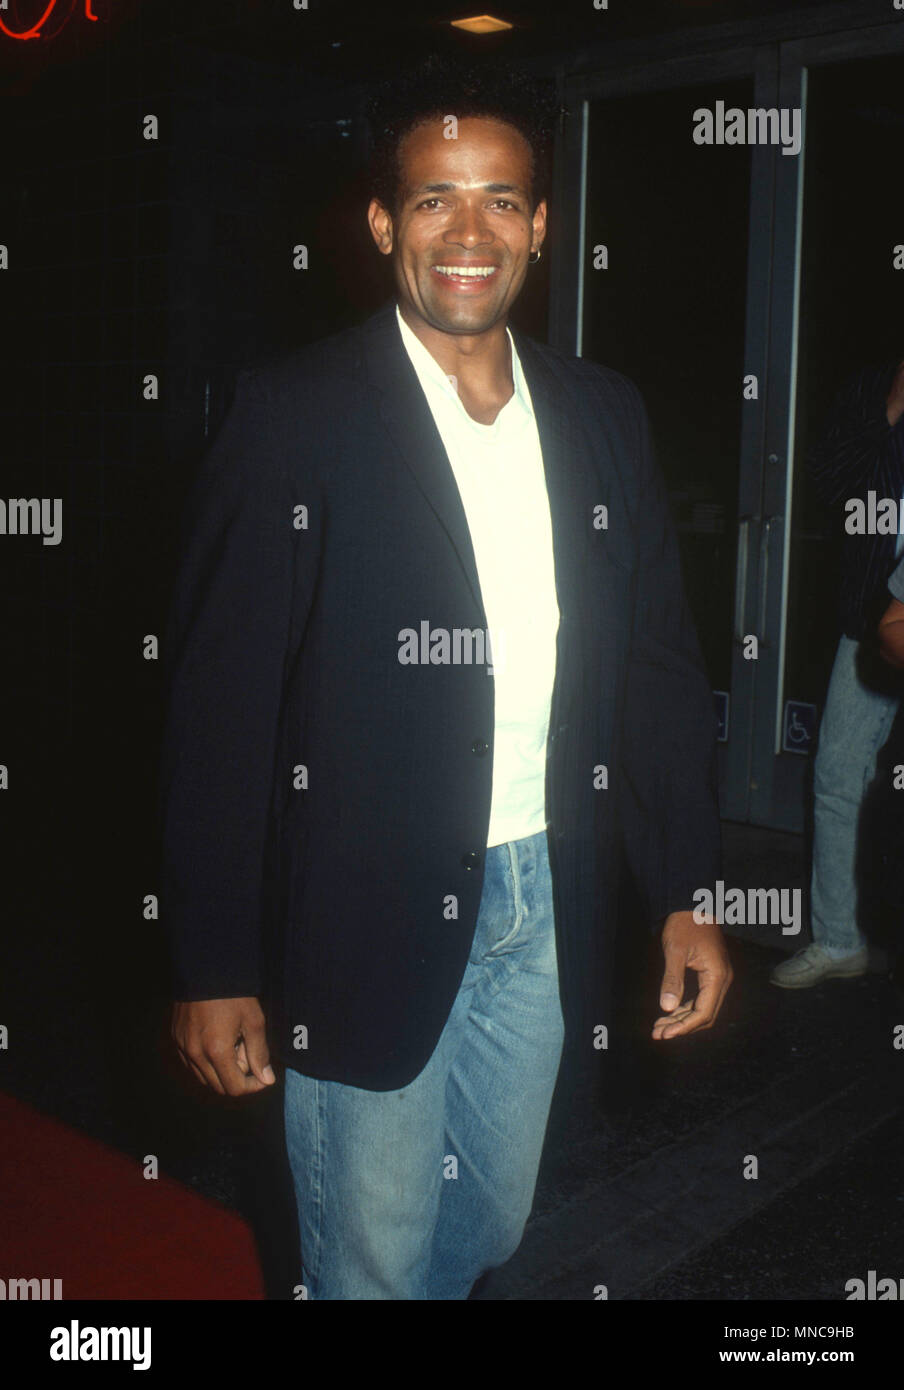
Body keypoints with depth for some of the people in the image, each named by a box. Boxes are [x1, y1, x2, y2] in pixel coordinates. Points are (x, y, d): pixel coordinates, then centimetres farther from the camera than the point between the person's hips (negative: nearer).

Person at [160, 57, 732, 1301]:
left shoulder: (604, 416, 4)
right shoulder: (297, 416, -11)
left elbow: (658, 664, 8)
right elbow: (221, 703, -12)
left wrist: (686, 893, 4)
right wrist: (215, 966, -12)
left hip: (545, 903, 5)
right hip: (368, 911, -4)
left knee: (490, 1230, 22)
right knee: (374, 1256, 13)